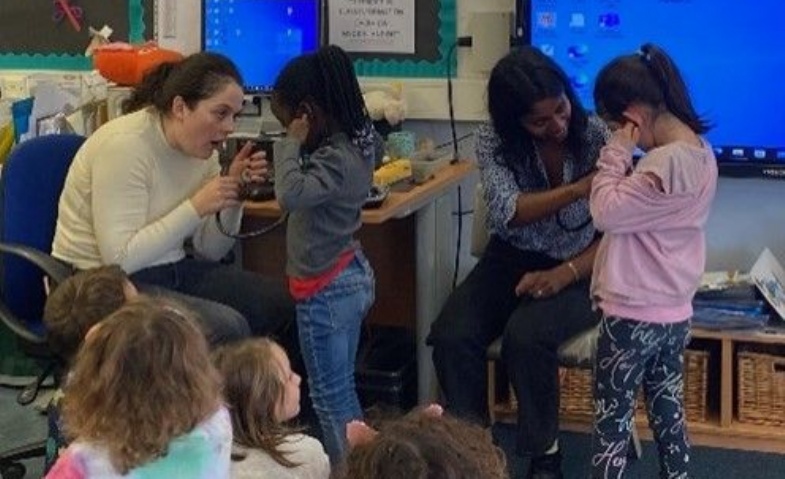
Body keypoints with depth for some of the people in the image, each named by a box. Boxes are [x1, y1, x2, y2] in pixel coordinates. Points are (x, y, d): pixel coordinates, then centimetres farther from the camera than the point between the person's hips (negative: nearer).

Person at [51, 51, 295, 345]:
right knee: (228, 328, -27)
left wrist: (234, 196, -10)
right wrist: (196, 207, -26)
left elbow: (210, 252, 7)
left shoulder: (201, 148, 2)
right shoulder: (125, 144, -21)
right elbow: (120, 259, -27)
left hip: (171, 271, 8)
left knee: (284, 302, 0)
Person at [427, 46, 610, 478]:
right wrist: (579, 189, -33)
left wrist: (565, 274, -26)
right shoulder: (494, 139, -9)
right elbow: (506, 211, -23)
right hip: (512, 259, 3)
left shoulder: (597, 136, -14)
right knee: (451, 338, -23)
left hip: (578, 268, -3)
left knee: (525, 337, -32)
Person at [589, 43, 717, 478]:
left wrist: (617, 152, -14)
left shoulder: (665, 163, -25)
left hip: (634, 315, -9)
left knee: (611, 422, 3)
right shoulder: (700, 152, 5)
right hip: (674, 313, 9)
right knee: (669, 417, 17)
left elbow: (606, 213, -20)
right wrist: (628, 157, 0)